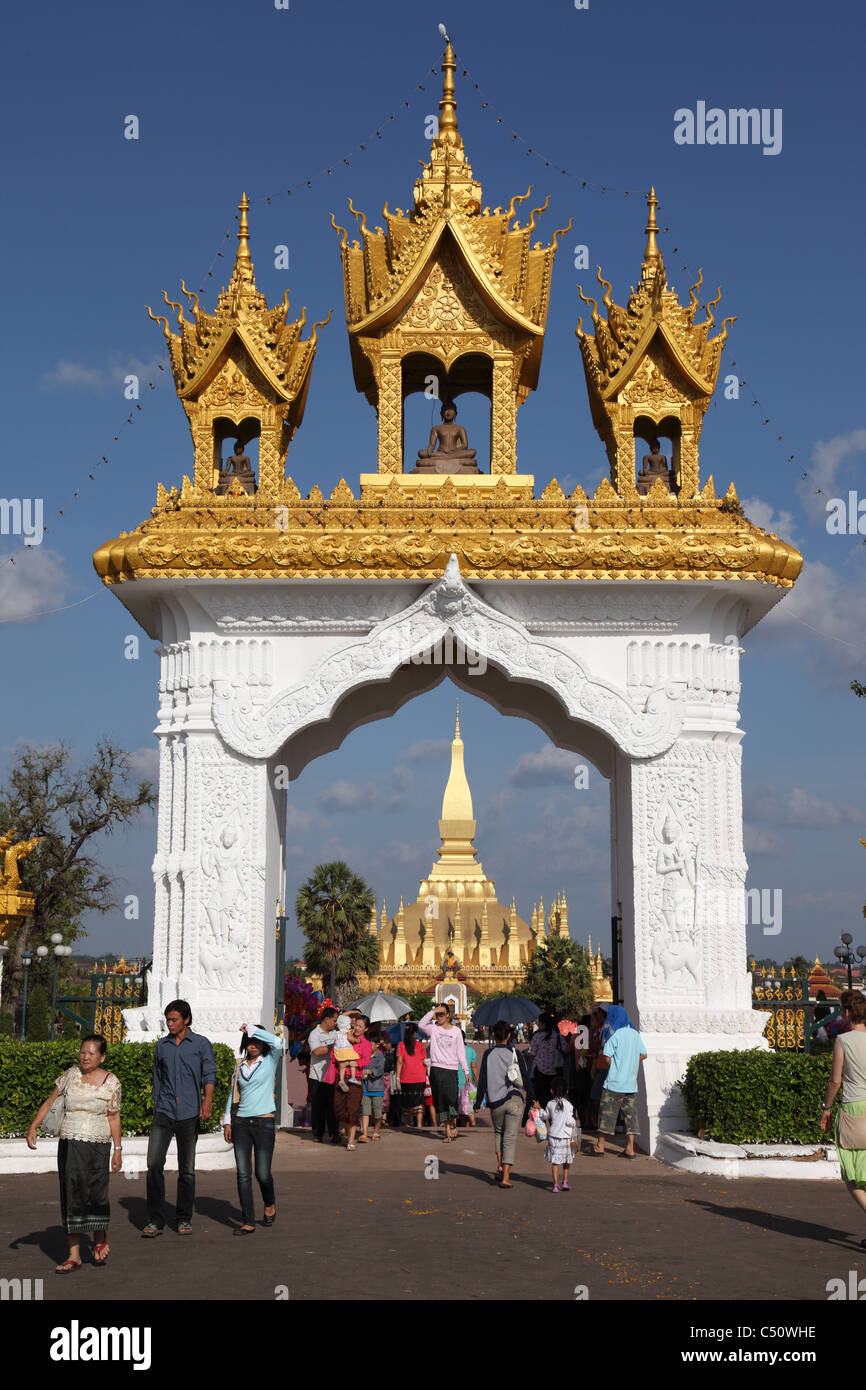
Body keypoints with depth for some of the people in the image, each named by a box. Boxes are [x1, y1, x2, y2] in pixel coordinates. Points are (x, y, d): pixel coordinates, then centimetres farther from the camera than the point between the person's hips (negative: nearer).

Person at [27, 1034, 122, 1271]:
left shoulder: (111, 1082, -1)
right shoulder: (70, 1075, 4)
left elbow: (114, 1117, 4)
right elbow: (49, 1102, 11)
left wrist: (118, 1149, 3)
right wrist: (33, 1128, 3)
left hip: (98, 1145, -2)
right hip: (70, 1144, 2)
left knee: (96, 1194, -5)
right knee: (72, 1196, 0)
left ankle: (100, 1239, 24)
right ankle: (74, 1255, 4)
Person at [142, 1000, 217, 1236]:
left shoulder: (201, 1044, 2)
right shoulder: (162, 1046, 12)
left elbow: (209, 1074, -7)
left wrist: (208, 1100, -23)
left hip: (189, 1113, -2)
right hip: (164, 1112, 2)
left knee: (187, 1169, 4)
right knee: (154, 1163, -12)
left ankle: (184, 1219, 16)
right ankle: (155, 1220, -7)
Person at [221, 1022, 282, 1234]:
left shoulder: (270, 1061, 1)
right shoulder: (240, 1065, 13)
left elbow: (277, 1042, -20)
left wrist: (251, 1029, -17)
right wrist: (227, 1122, 13)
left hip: (264, 1122, -3)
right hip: (241, 1123, 4)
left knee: (262, 1174, -2)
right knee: (243, 1174, -2)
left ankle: (270, 1204, 30)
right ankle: (248, 1222, 2)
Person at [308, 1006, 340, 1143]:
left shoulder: (335, 1033, 13)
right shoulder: (315, 1034, -5)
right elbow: (317, 1051, -20)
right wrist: (333, 1046, -16)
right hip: (317, 1077, -4)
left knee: (332, 1106, 0)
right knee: (318, 1107, 2)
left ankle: (334, 1134, 3)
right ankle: (318, 1134, 11)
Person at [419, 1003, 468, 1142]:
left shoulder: (456, 1031, 9)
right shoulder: (434, 1029, 5)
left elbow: (460, 1051, 10)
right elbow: (421, 1024, -16)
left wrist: (466, 1069, 4)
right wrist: (433, 1011, -14)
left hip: (451, 1069, 0)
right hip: (436, 1069, 0)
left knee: (451, 1099, -9)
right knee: (441, 1101, 0)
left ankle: (453, 1125, 14)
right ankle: (448, 1130, 4)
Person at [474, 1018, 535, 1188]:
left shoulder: (488, 1055, -1)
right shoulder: (516, 1054, 0)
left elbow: (482, 1080, -1)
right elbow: (526, 1078, 1)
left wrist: (478, 1102, 5)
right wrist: (531, 1098, 12)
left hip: (495, 1101, 1)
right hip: (515, 1100, -1)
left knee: (498, 1132, 24)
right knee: (510, 1138, 2)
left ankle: (500, 1165, 8)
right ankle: (506, 1176, -5)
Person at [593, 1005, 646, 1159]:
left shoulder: (615, 1036, -11)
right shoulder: (635, 1034, 7)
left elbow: (606, 1058, -17)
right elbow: (643, 1055, 12)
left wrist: (610, 1065, 3)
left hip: (614, 1082, -5)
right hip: (631, 1083, 5)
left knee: (606, 1113, 3)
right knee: (630, 1114, 7)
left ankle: (600, 1145, 7)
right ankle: (630, 1147, 3)